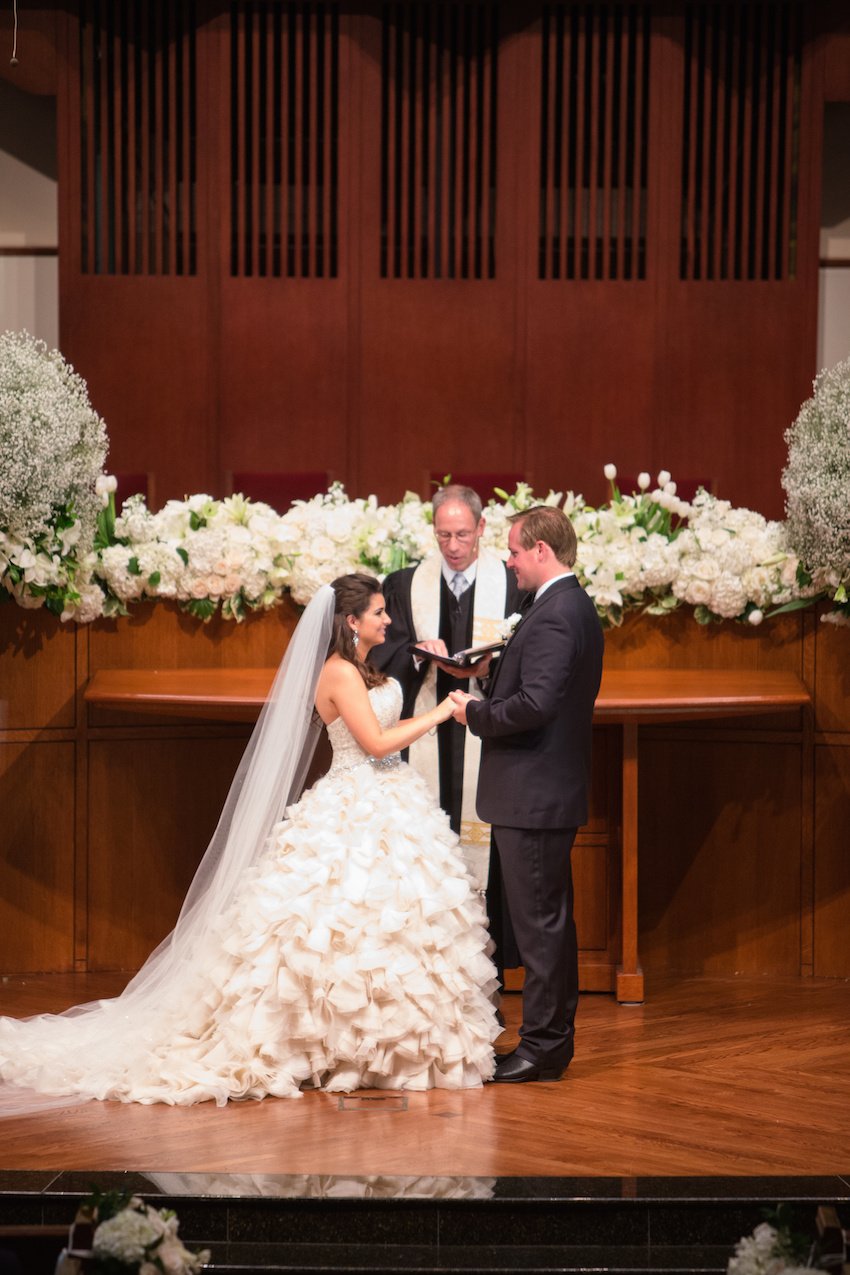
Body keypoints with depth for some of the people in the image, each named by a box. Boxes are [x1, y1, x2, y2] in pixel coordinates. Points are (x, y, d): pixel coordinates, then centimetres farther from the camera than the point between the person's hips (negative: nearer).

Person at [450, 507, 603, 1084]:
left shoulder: (553, 616, -19)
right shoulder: (577, 608, 14)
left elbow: (534, 705, -27)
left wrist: (475, 712, -12)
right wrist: (486, 700, 10)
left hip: (534, 797, -11)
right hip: (554, 792, 11)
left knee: (539, 923, -5)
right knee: (552, 921, 15)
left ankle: (541, 1047, 0)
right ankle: (554, 1039, 23)